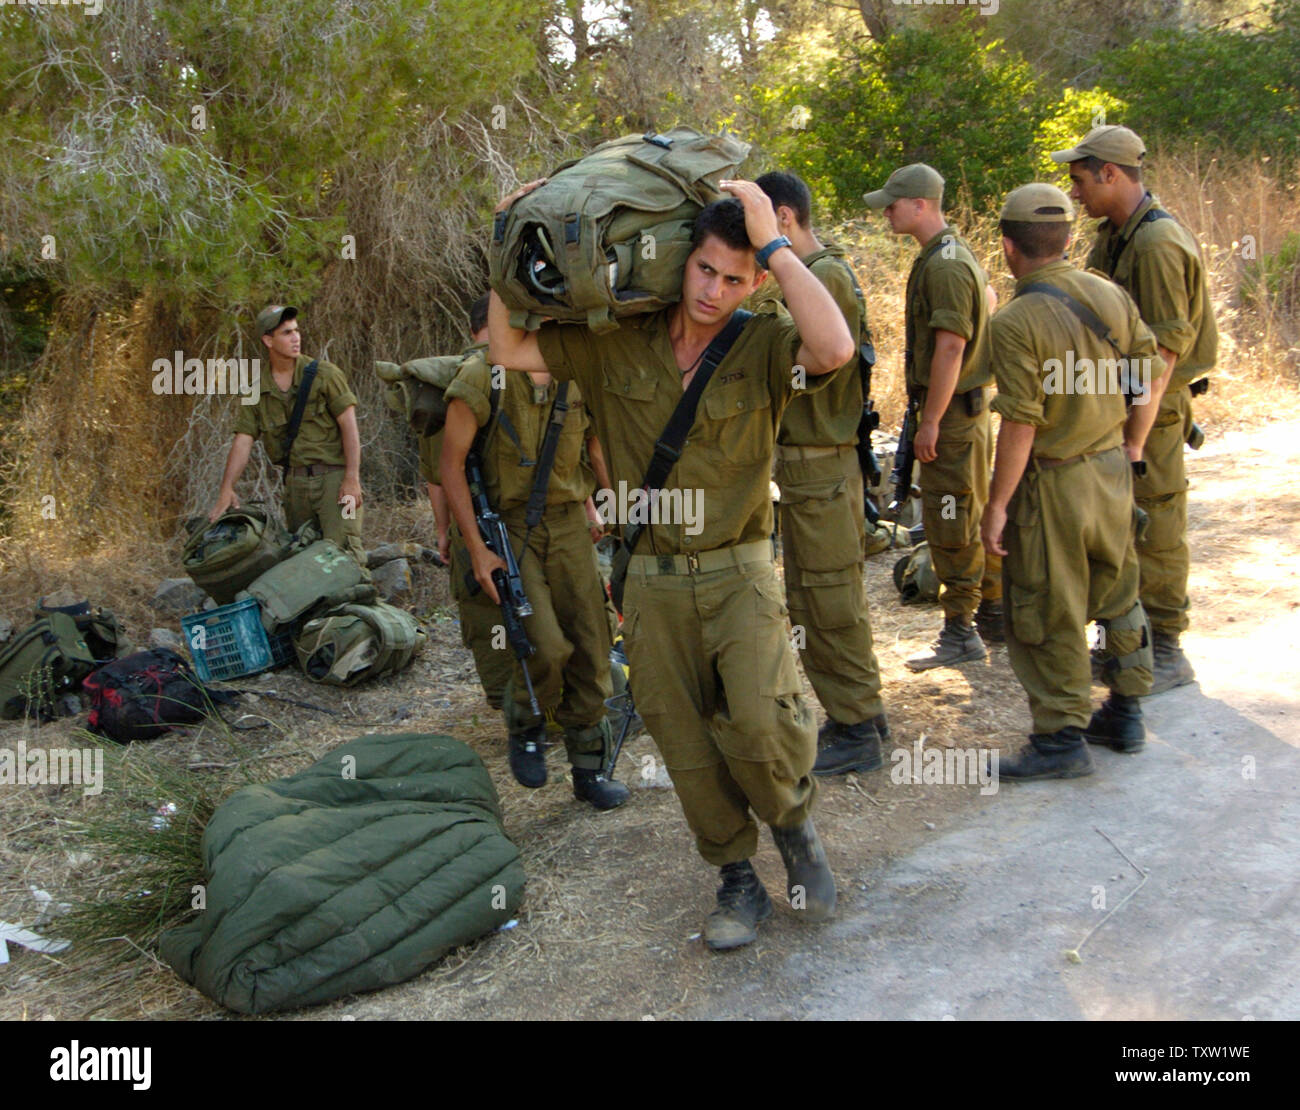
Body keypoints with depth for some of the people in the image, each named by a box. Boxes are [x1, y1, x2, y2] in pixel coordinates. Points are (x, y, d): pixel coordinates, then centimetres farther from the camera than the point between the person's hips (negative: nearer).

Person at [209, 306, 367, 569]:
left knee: (342, 548, -16)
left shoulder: (323, 374, -3)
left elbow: (349, 426, -7)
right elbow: (243, 441, 2)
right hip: (296, 482, 4)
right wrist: (226, 489, -9)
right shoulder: (257, 392, 7)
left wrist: (352, 479, -15)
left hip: (334, 475, -4)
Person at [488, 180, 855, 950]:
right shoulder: (617, 344, 1)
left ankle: (795, 822, 14)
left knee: (762, 726, -20)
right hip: (654, 582, 3)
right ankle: (739, 881, 27)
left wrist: (773, 243, -23)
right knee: (686, 747, 8)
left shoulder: (762, 347, -7)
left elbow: (834, 348, -29)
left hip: (740, 575, -3)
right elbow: (509, 351, 6)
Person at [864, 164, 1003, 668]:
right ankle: (994, 612, 27)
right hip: (967, 404, 10)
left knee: (950, 521, -5)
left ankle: (961, 633, 2)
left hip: (952, 409, -10)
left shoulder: (944, 266, -18)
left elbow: (951, 346, -24)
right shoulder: (954, 254, 15)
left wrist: (931, 419, -22)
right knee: (973, 512, 17)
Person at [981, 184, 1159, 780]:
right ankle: (1125, 716, 32)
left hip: (1052, 484, -7)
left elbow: (1020, 423, -22)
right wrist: (1132, 446, 19)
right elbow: (1150, 375, 7)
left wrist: (997, 505, -15)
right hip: (1112, 470, 7)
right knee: (1117, 593, 20)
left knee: (1047, 616, 4)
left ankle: (1062, 739, 12)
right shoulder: (1111, 295, 1)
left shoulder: (1016, 322, -19)